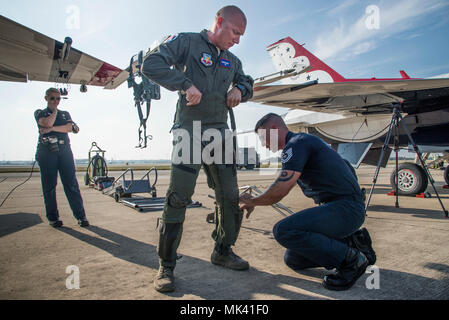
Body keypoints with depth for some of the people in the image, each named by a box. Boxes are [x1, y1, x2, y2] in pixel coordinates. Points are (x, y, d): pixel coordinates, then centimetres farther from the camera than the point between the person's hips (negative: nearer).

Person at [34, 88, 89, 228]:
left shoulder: (65, 114, 20)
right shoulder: (39, 113, 12)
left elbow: (71, 127, 0)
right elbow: (48, 123, -10)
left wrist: (52, 129, -10)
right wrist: (54, 111, 6)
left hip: (64, 150, 2)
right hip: (46, 152, -1)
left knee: (71, 184, -5)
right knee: (49, 186, 0)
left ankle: (81, 216, -5)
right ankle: (53, 218, 11)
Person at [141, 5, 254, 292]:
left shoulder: (232, 60, 18)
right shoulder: (186, 42, 1)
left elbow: (248, 84, 30)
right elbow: (151, 65, -9)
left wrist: (239, 90, 6)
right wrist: (185, 84, -21)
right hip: (189, 132, -6)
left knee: (231, 198, 7)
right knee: (178, 199, -9)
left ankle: (223, 252, 26)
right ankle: (166, 266, 4)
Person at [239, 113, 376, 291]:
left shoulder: (297, 143, -14)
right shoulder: (297, 145, 18)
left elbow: (279, 191, -23)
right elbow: (279, 188, 28)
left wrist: (252, 201, -5)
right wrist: (253, 203, 26)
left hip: (345, 208, -10)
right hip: (334, 208, 10)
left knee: (284, 230, -27)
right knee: (293, 259, 9)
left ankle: (351, 259, -10)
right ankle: (351, 242, 13)